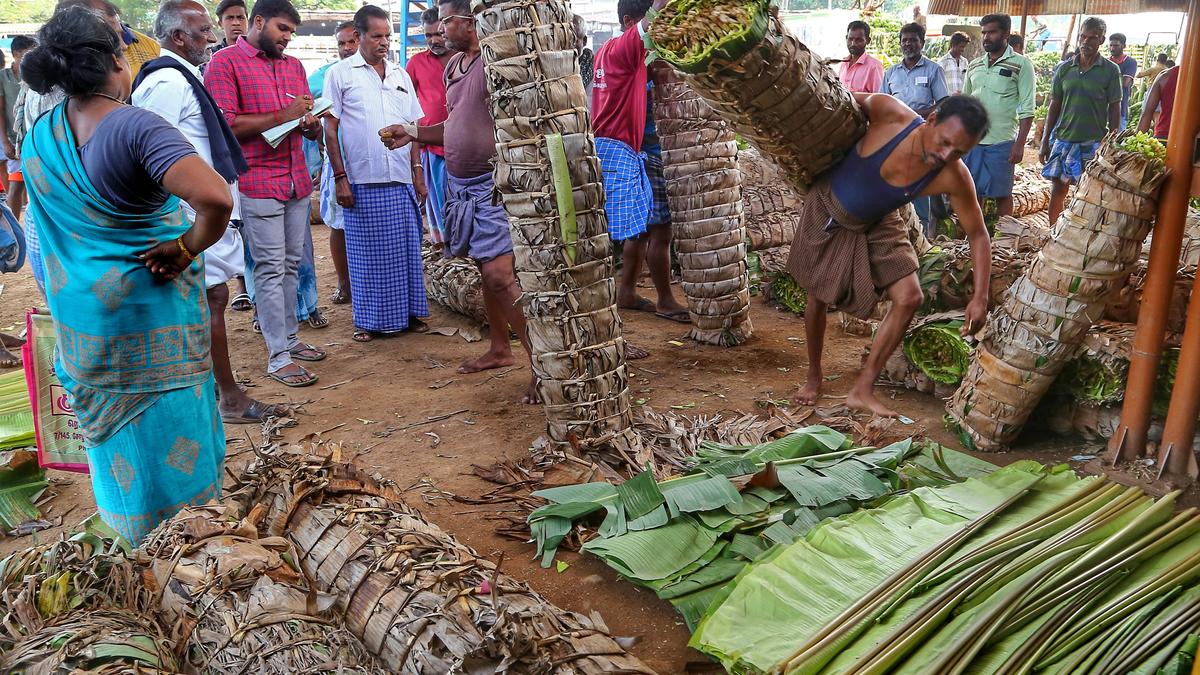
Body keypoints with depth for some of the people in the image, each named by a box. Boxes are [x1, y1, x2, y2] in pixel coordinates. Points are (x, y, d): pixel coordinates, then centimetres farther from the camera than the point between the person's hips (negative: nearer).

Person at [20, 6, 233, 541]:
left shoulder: (38, 138, 1)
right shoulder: (135, 127, -23)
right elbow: (215, 198, -37)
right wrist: (187, 248, -21)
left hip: (78, 313, 7)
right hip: (148, 314, -7)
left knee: (113, 430, 22)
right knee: (169, 433, 8)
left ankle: (130, 536, 39)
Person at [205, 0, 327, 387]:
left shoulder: (294, 66, 18)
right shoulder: (225, 62, -3)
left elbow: (312, 129, 20)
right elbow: (225, 124, -14)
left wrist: (310, 123, -4)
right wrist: (282, 116, -17)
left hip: (297, 179, 7)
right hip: (257, 182, -6)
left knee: (292, 264, 11)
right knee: (271, 268, -5)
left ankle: (289, 338, 22)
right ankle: (277, 358, -1)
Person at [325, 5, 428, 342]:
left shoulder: (400, 75, 14)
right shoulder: (340, 74, 2)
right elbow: (330, 129, -1)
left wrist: (418, 172, 9)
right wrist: (340, 177, -7)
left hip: (401, 179, 4)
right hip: (361, 181, -3)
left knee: (406, 248, 7)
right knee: (367, 252, 3)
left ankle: (408, 312, 18)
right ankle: (370, 320, 13)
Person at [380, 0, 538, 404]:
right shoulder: (453, 66, 14)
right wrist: (414, 133, 12)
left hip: (492, 184, -9)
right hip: (461, 184, 9)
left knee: (499, 275, -15)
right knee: (485, 270, 15)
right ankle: (499, 350, 28)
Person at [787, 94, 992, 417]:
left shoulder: (953, 178, -27)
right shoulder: (891, 115, -33)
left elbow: (978, 235, -15)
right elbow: (850, 100, -12)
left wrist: (980, 298, -22)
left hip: (876, 227, 2)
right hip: (826, 211, -1)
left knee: (909, 298, -11)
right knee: (818, 299, 7)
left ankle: (862, 390, 0)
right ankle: (814, 375, 31)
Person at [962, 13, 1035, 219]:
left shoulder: (1021, 64, -3)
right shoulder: (974, 66, 12)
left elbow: (1027, 109, -7)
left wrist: (1020, 144, -14)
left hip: (1001, 142, -5)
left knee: (1002, 195, 3)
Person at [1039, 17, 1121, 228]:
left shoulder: (1110, 71, -1)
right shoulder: (1064, 68, 5)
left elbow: (1114, 109, 1)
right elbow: (1054, 106, 9)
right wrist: (1045, 142, 7)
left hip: (1093, 142, -2)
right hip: (1062, 139, 3)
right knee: (1057, 190, 4)